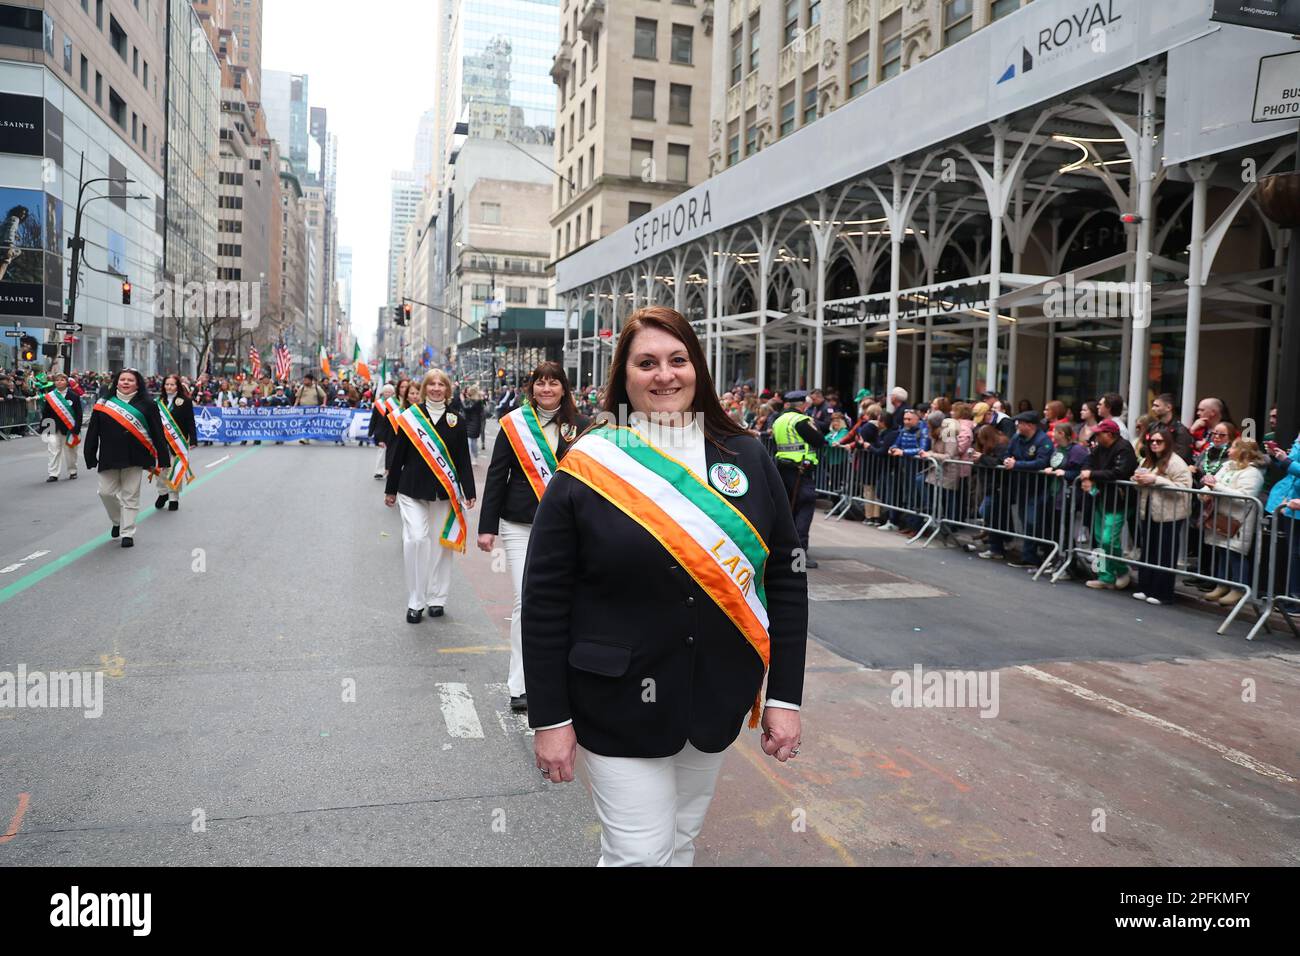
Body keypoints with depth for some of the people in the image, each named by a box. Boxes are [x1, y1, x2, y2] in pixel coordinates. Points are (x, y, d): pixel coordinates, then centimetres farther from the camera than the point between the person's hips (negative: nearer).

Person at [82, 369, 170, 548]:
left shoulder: (146, 405, 0)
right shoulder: (104, 403, 6)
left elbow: (157, 433, -1)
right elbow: (93, 432, 7)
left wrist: (162, 459, -5)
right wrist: (91, 457, 2)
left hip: (134, 458, -2)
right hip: (109, 457, 2)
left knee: (130, 496, 2)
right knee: (106, 492, 2)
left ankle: (127, 533, 11)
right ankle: (118, 521, 29)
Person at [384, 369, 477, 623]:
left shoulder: (455, 421, 5)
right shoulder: (409, 417, 1)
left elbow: (463, 459, 5)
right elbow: (398, 455, 4)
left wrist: (469, 492, 0)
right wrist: (391, 490, 7)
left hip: (445, 491, 2)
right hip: (413, 490, -2)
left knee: (441, 543, 6)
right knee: (416, 539, -13)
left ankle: (437, 598, 19)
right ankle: (415, 601, -2)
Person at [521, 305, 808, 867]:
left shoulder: (747, 460, -1)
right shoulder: (588, 467, -9)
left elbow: (787, 579, 2)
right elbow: (545, 599, -8)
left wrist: (785, 696, -1)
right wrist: (550, 718, -9)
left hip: (718, 700, 4)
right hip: (618, 704, -3)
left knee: (681, 840, 20)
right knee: (639, 854, 3)